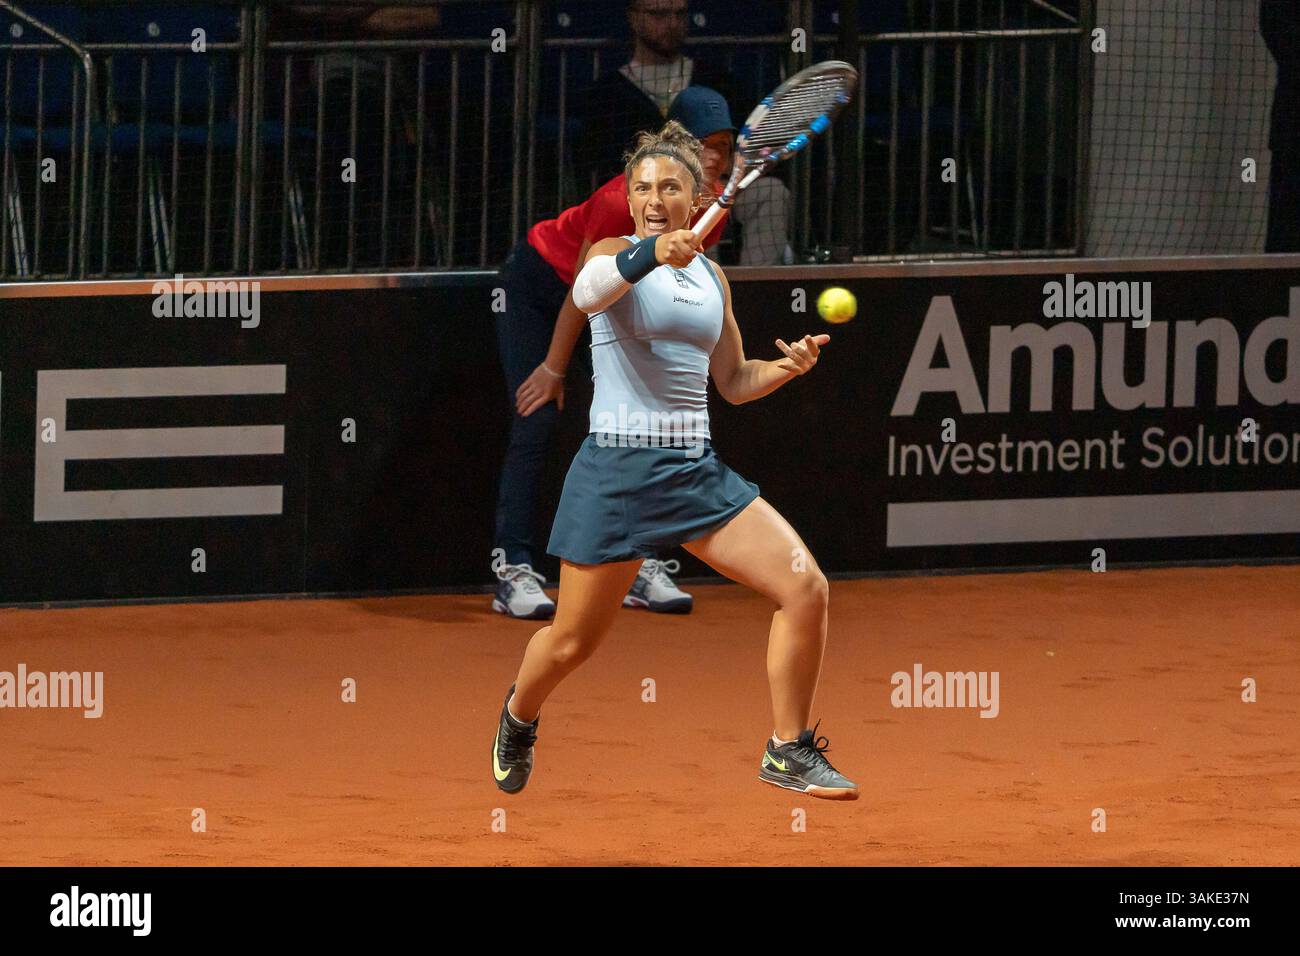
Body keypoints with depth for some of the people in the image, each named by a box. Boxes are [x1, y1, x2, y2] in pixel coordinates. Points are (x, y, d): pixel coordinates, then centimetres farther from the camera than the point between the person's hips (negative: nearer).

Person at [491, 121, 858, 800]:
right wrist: (652, 253, -49)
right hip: (616, 470, -5)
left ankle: (788, 753, 2)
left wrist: (789, 365, 1)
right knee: (572, 642, 5)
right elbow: (587, 293, -30)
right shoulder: (616, 253, -5)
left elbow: (733, 381, 22)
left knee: (806, 590, -10)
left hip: (697, 469, 5)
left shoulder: (712, 278, 13)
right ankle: (518, 715, 39)